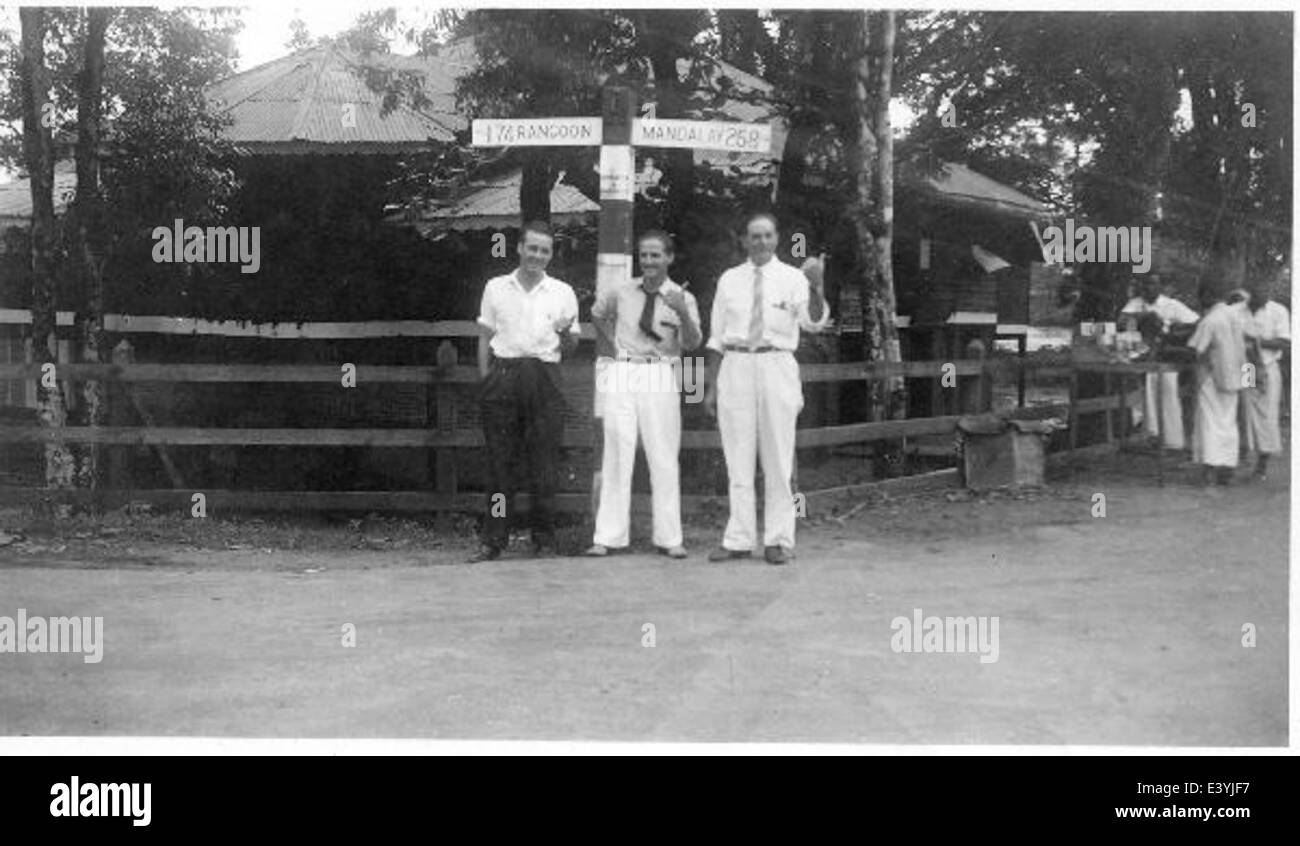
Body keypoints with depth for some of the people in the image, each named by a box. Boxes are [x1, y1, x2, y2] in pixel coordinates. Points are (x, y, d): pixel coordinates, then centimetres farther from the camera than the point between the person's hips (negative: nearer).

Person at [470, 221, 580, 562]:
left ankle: (545, 540, 8)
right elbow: (485, 338, 13)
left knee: (543, 464, 0)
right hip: (503, 375, 0)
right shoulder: (496, 288, 11)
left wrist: (566, 334, -10)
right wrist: (486, 379, 3)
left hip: (543, 377, 0)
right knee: (500, 461, 1)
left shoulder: (562, 293, 9)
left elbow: (571, 348, 12)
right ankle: (493, 540, 5)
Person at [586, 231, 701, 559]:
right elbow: (597, 314, 27)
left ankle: (669, 538, 7)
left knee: (664, 458, 1)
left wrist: (682, 313, -31)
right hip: (623, 375, 2)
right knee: (617, 455, 1)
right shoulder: (621, 293, 7)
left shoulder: (682, 298, -1)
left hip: (661, 376, -2)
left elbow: (691, 344, -14)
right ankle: (608, 536, 4)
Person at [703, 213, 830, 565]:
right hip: (736, 367, 2)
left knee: (778, 458, 2)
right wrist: (712, 387, 7)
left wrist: (817, 285, -31)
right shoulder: (729, 280, 9)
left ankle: (778, 540, 8)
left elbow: (814, 323, -13)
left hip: (777, 367, -2)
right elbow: (716, 337, 10)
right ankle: (739, 540, 8)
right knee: (738, 459, 4)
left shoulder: (792, 278, 2)